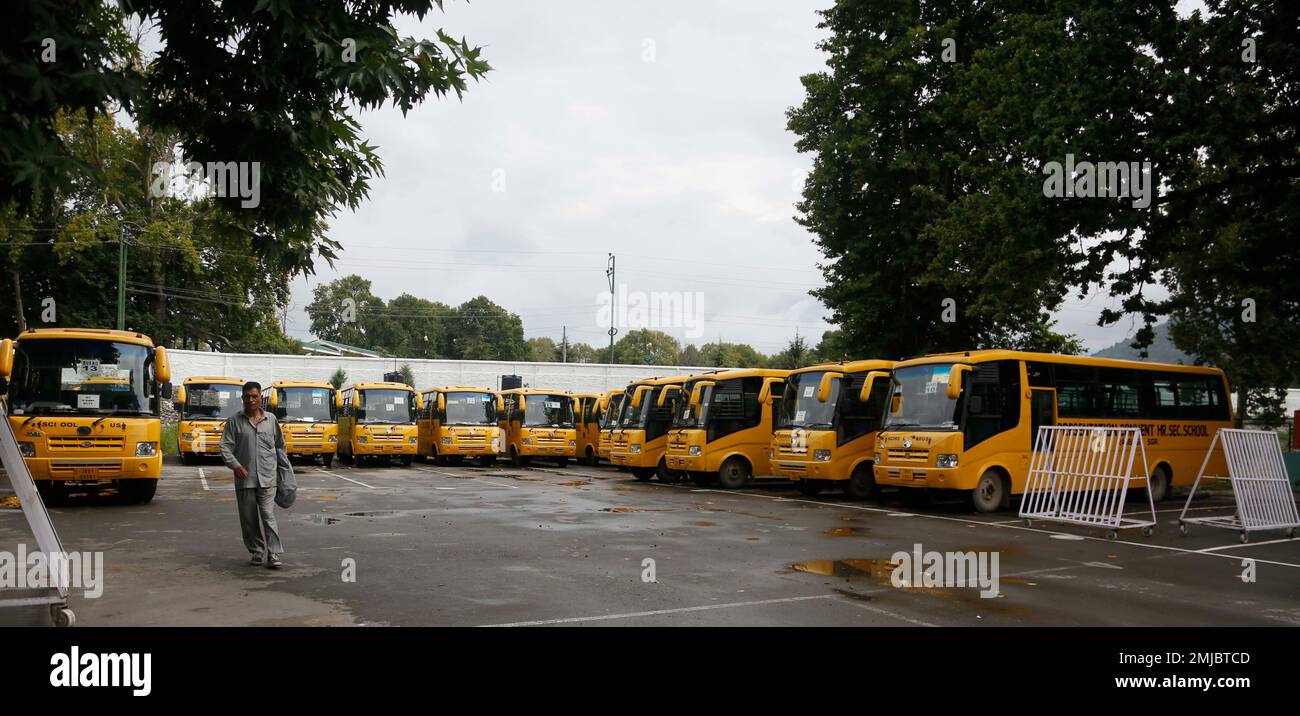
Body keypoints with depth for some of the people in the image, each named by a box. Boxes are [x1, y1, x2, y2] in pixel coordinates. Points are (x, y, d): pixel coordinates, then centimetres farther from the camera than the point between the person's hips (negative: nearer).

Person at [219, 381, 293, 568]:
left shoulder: (271, 419, 10)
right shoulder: (234, 421, 4)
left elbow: (280, 446, 17)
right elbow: (225, 447, -1)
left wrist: (285, 469, 15)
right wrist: (235, 465, -17)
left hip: (267, 478, -1)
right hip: (244, 478, 1)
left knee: (268, 516, -8)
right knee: (249, 518, 6)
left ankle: (274, 554, -8)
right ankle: (257, 553, 18)